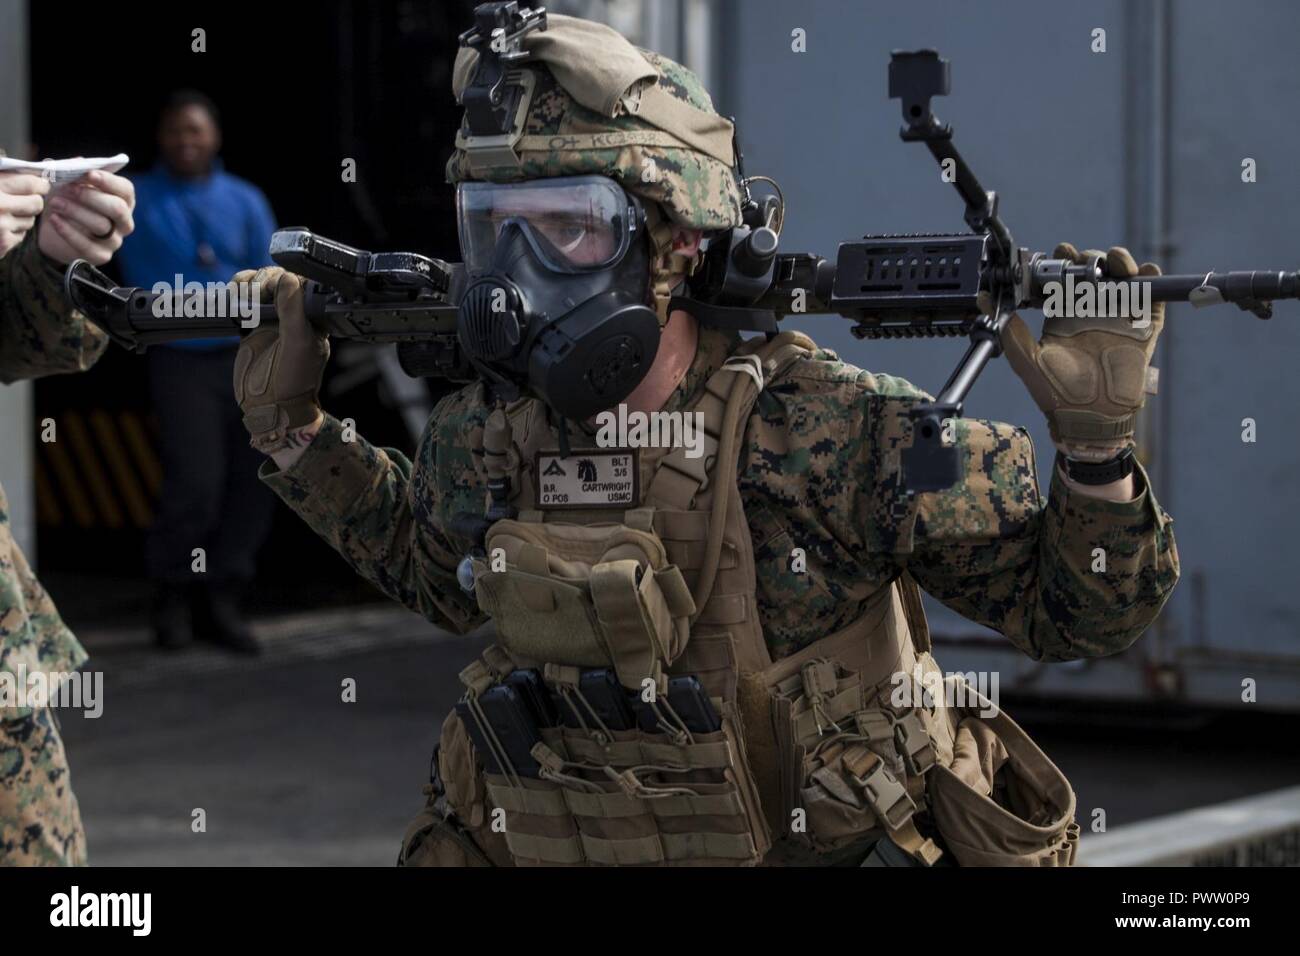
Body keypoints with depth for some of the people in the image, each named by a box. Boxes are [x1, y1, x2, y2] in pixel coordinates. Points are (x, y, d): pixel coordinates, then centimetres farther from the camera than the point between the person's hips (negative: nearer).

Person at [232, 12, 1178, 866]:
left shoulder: (834, 431, -18)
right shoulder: (482, 437, -3)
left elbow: (1077, 613, -13)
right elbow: (438, 565, 22)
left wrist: (1096, 433, -28)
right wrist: (291, 425, 13)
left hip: (818, 851, -3)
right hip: (547, 847, 3)